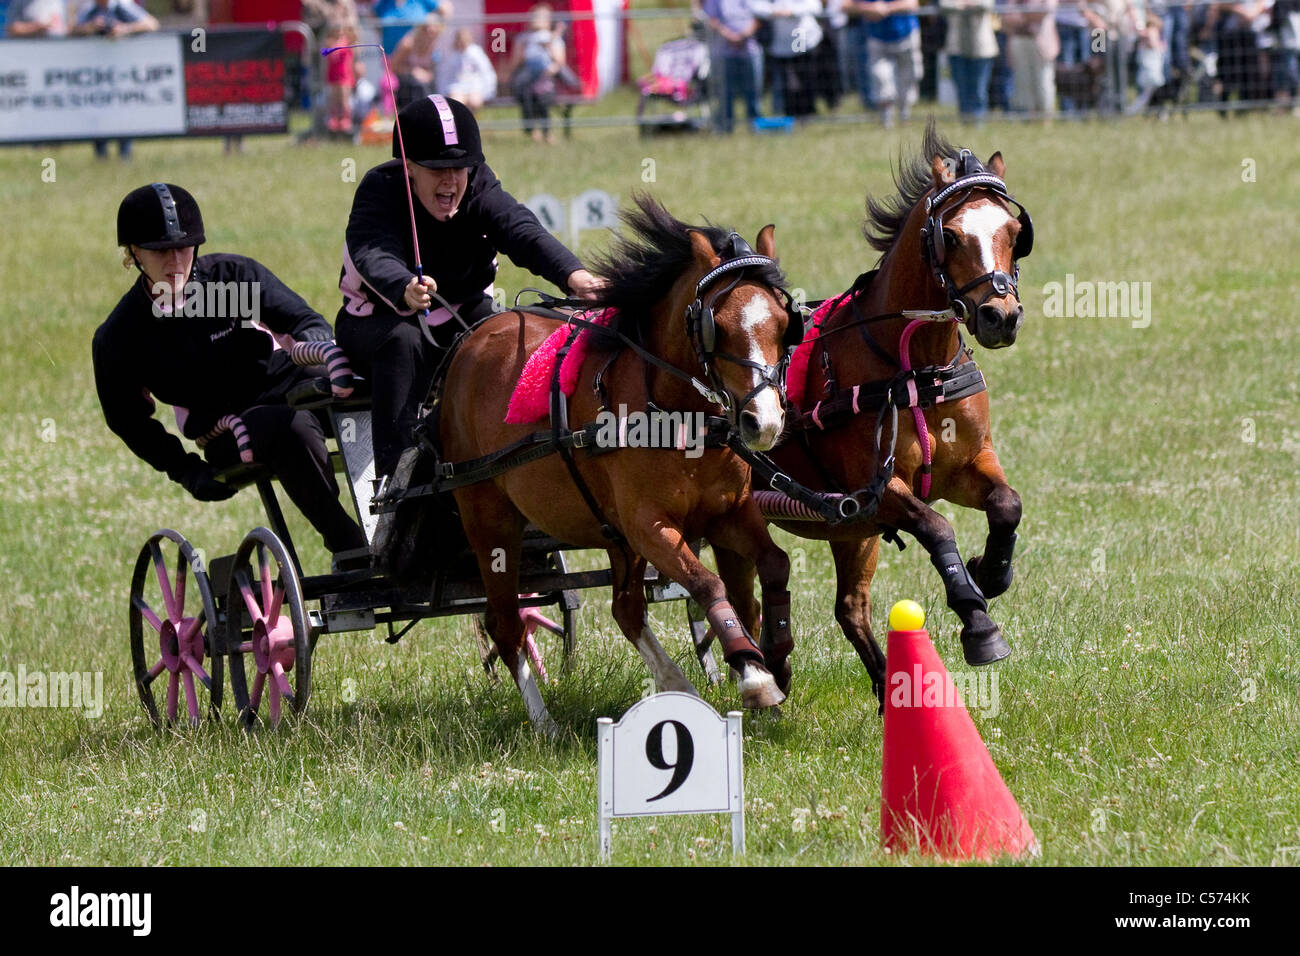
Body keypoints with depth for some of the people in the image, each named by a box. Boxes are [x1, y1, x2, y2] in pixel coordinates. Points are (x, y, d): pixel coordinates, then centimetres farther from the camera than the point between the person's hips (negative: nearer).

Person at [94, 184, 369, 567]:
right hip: (228, 433, -3)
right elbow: (128, 419, 6)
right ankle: (347, 546, -33)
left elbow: (303, 319, -2)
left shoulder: (234, 274, -5)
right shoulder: (117, 340, -7)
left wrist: (320, 346, -27)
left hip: (290, 387, 3)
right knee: (291, 427, -38)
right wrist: (187, 471, -4)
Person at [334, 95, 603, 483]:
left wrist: (572, 274, -54)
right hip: (378, 319, -3)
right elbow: (374, 255, -42)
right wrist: (404, 290, -68)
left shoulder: (480, 188, -13)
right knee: (402, 342, -36)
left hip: (461, 317, 3)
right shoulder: (380, 190, -23)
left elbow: (522, 231, -32)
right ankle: (393, 480, -39)